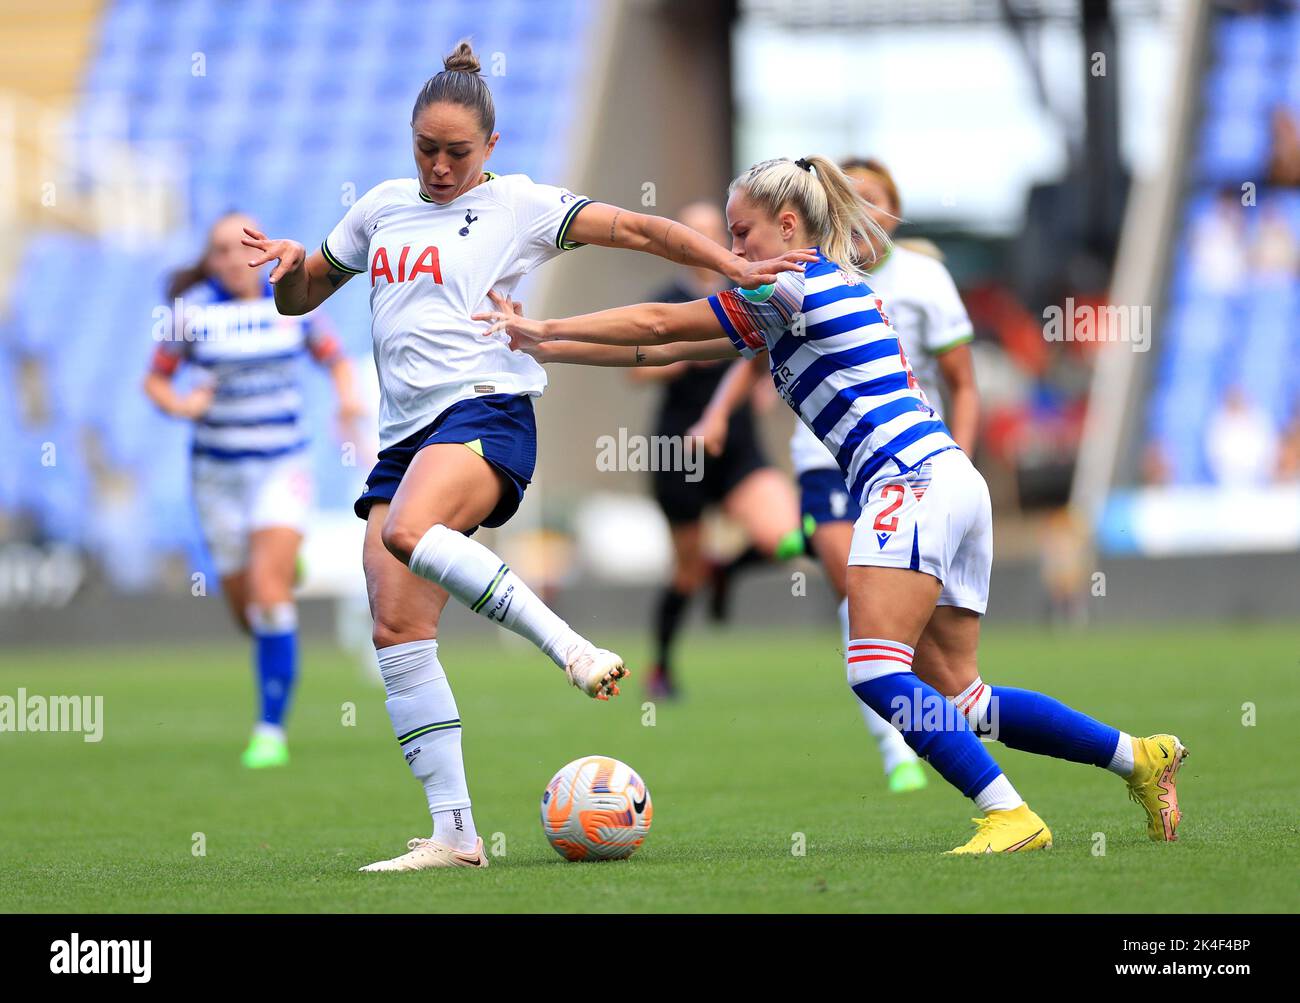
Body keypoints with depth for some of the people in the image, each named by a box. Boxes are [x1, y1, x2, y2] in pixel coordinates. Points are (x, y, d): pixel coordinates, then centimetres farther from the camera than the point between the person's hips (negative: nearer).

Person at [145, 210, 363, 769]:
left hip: (282, 470, -1)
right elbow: (155, 380, 4)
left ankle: (272, 732, -12)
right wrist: (179, 405, -18)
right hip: (218, 472, 1)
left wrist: (349, 396, -9)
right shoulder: (192, 310, -5)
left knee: (269, 595, -18)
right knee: (245, 612, 9)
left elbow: (336, 360, 11)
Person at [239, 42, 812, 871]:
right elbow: (299, 298, 28)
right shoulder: (383, 207, 19)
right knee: (397, 633, -6)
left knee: (407, 532, -37)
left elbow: (636, 229, 0)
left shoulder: (516, 204, 4)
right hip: (404, 434, 6)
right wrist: (290, 267, 5)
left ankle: (571, 647, -30)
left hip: (485, 411, -6)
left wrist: (735, 269, -12)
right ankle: (455, 835, -5)